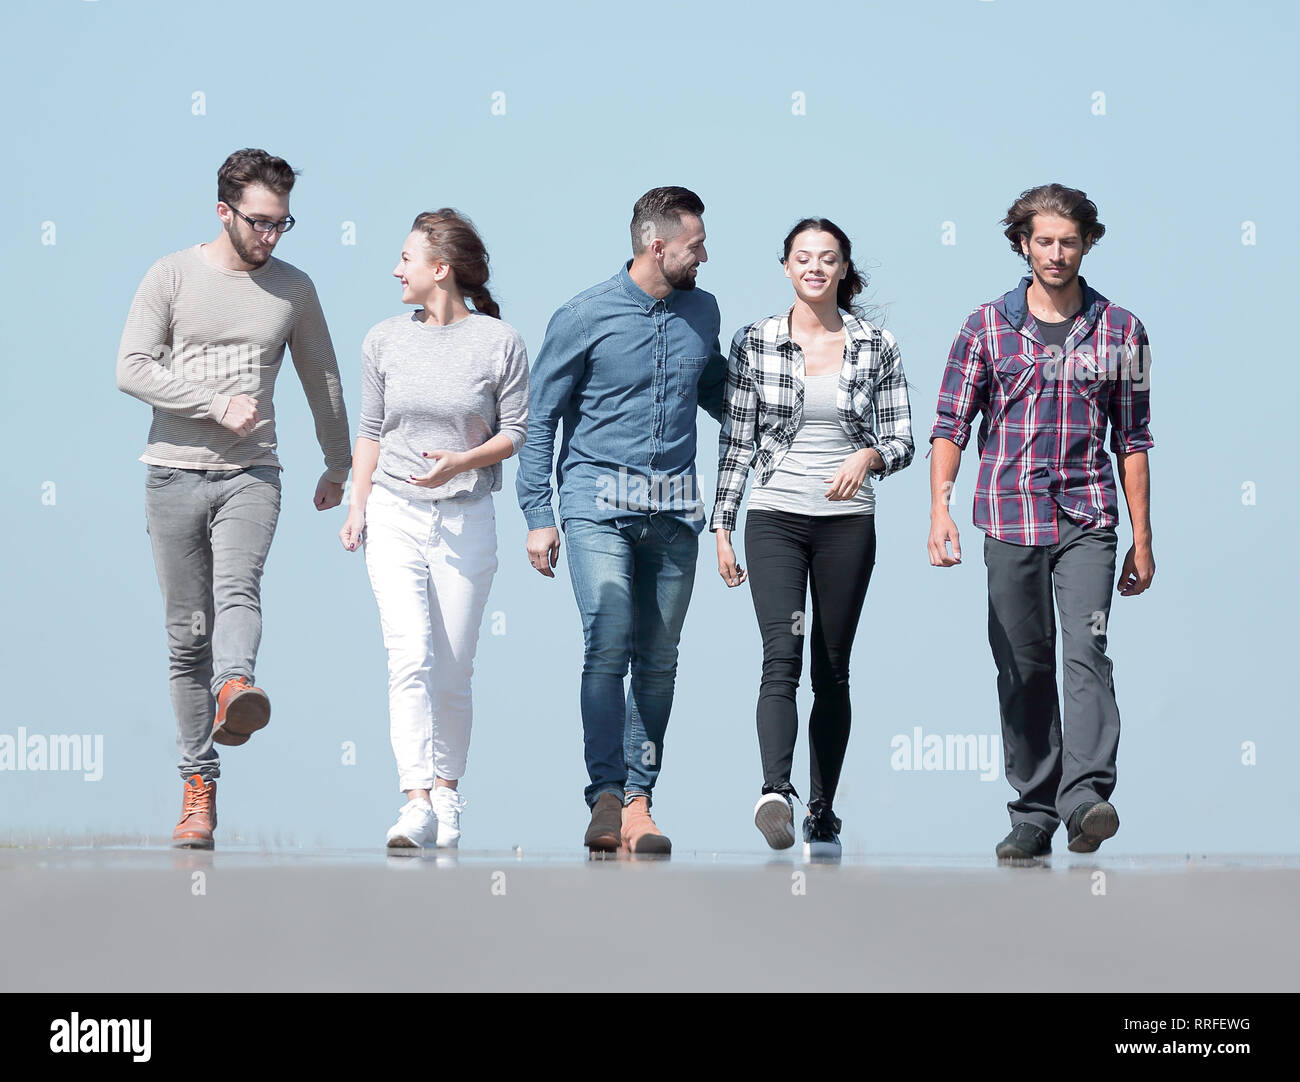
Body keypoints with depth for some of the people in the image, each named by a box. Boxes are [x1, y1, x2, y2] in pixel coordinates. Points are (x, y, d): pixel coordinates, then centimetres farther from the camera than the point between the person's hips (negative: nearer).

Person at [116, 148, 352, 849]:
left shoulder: (293, 290, 10)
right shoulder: (173, 276, 3)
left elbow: (322, 381, 24)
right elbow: (132, 369, -7)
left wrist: (338, 466, 32)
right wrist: (217, 403, -14)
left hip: (251, 475, 0)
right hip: (174, 472, 0)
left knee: (237, 588, -28)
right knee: (188, 631, 1)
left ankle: (234, 693, -55)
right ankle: (198, 786, 4)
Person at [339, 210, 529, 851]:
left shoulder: (499, 343, -3)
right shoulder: (385, 342, 6)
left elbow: (516, 431, 1)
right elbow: (370, 432, 13)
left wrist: (460, 462, -14)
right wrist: (357, 506, 7)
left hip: (466, 517, -1)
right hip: (395, 515, 1)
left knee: (453, 671, 4)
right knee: (409, 655, -14)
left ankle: (446, 788, 22)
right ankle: (416, 803, -20)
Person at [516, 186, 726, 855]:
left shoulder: (702, 312, 10)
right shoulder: (585, 316, -4)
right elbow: (539, 417, 0)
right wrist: (537, 515, -5)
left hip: (674, 507, 5)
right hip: (598, 500, -4)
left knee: (658, 660, 3)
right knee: (608, 644, -17)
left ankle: (638, 798, 7)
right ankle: (607, 796, -17)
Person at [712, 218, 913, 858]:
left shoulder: (876, 345, 4)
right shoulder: (755, 343, 3)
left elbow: (901, 441, 5)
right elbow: (736, 440, 5)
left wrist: (868, 457, -17)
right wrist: (721, 528, 2)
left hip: (847, 522, 1)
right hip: (775, 518, -1)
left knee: (833, 669, 6)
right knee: (781, 657, -18)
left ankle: (822, 815, 13)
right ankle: (776, 793, -34)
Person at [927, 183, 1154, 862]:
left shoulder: (1119, 331, 6)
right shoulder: (987, 326, 5)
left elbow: (1132, 441, 9)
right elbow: (951, 424, 3)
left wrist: (1142, 541, 7)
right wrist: (940, 508, -11)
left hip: (1087, 519, -1)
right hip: (1010, 518, 1)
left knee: (1085, 647, -18)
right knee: (1022, 667, 4)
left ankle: (1086, 798, -28)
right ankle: (1032, 815, 11)